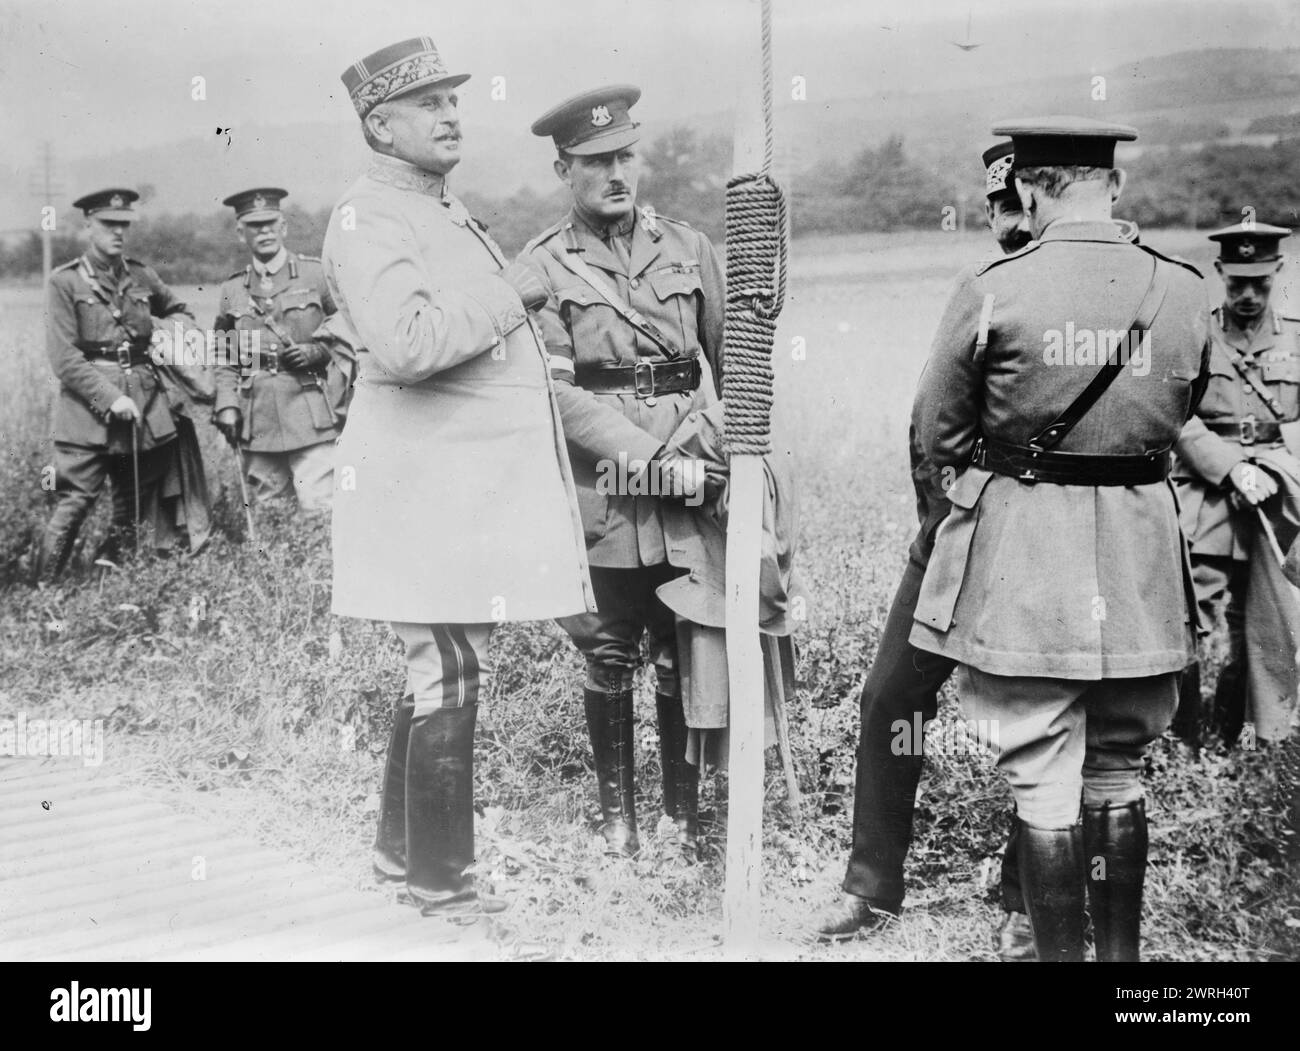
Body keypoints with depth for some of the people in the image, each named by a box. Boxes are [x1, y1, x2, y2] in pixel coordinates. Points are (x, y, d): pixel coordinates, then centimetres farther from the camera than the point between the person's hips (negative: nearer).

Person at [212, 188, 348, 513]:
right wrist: (226, 406, 4)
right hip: (258, 423, 4)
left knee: (321, 514, -10)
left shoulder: (317, 274, 2)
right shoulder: (232, 289, 11)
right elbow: (225, 359, 16)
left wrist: (316, 351, -9)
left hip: (313, 418, -3)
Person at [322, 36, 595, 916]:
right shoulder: (369, 220, -11)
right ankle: (440, 880, 8)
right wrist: (508, 295, -16)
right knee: (452, 680, -5)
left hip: (474, 486, 10)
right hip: (430, 489, -10)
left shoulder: (446, 211, 20)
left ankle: (402, 846, 29)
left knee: (439, 674, 16)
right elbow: (405, 344, -27)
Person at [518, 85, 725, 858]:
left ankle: (685, 808, 21)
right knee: (610, 658, 7)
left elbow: (732, 362, 15)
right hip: (600, 497, -2)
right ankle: (617, 810, 23)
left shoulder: (688, 249, 9)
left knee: (683, 658, 5)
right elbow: (559, 393, -9)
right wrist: (659, 462, -16)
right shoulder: (543, 267, 0)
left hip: (691, 492, 2)